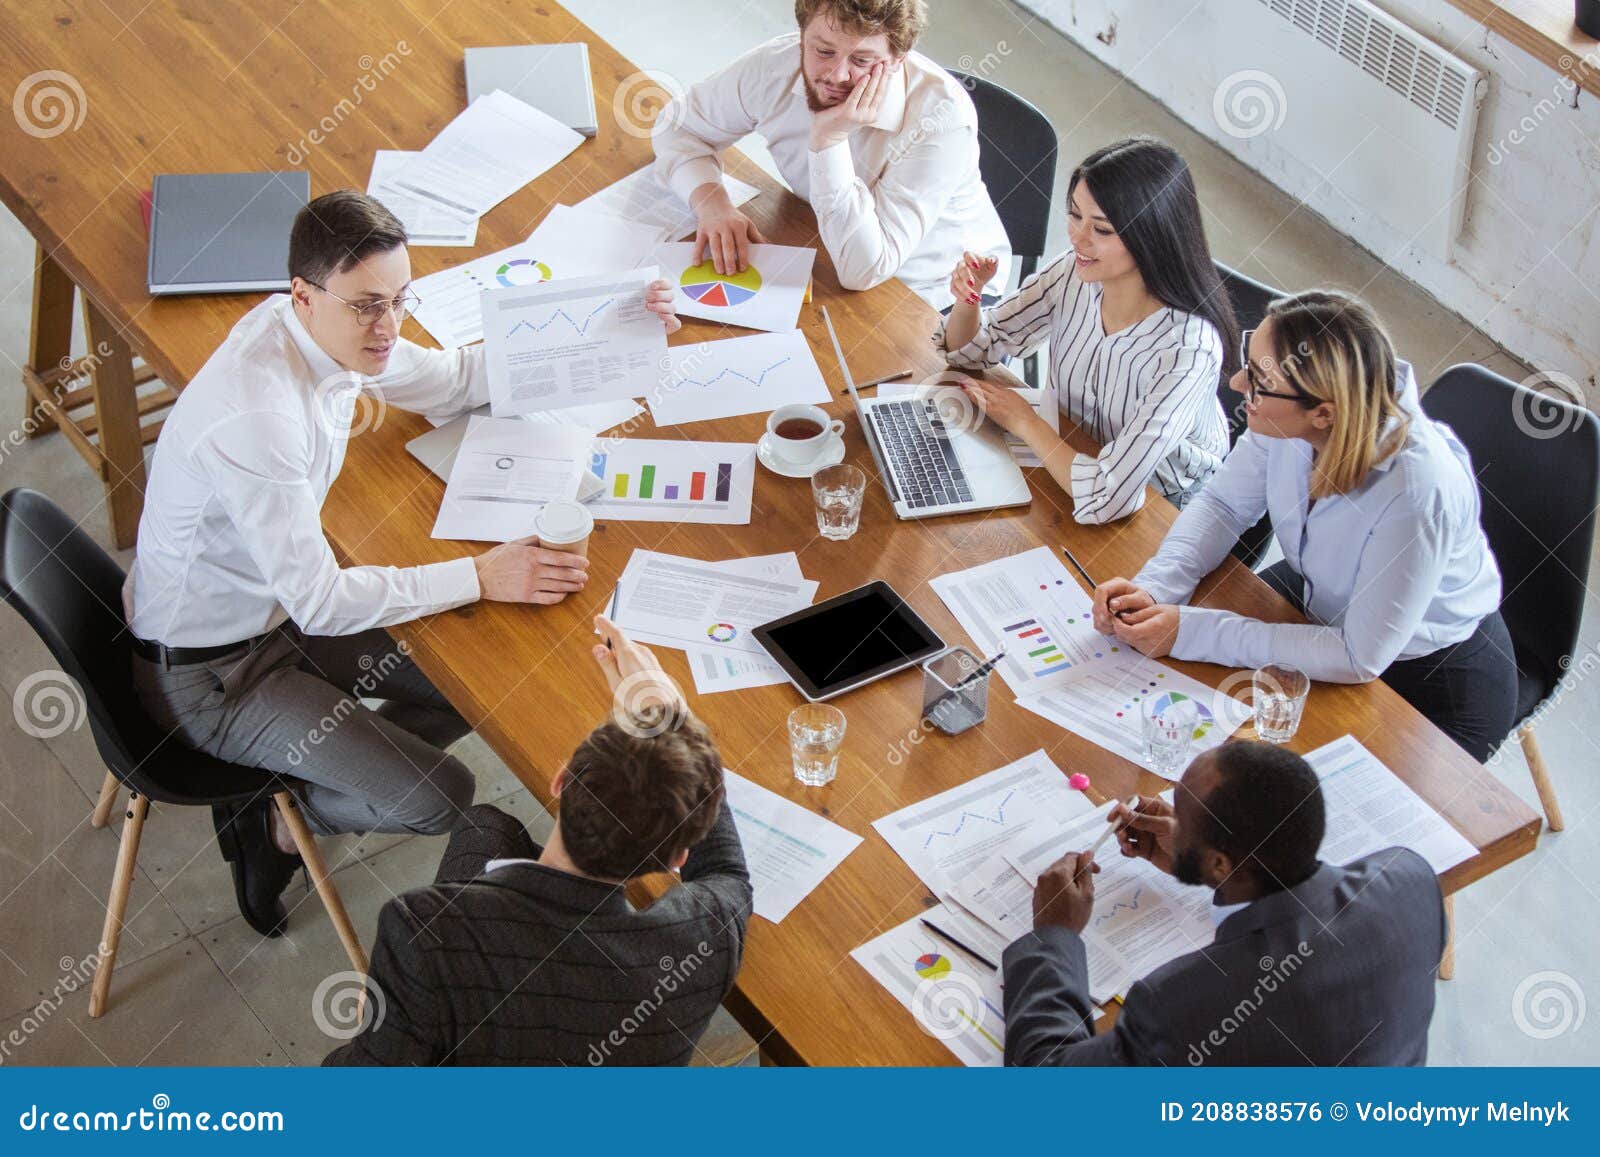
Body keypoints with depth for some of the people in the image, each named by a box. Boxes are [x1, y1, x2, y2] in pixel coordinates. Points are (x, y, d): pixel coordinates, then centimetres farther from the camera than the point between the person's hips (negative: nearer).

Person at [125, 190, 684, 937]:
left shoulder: (334, 329, -10)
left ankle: (324, 767, 19)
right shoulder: (254, 419, -36)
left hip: (276, 602, 8)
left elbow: (451, 381, 7)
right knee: (441, 796, -12)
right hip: (206, 672, -8)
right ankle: (274, 819, 13)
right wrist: (482, 576, -28)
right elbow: (317, 601, -31)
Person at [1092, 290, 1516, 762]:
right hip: (1316, 598, 6)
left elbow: (1358, 658, -31)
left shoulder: (1417, 492, -40)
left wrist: (1192, 632, -32)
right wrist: (1153, 587, -25)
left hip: (1428, 679, -5)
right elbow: (1223, 504, -5)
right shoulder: (1288, 419, -23)